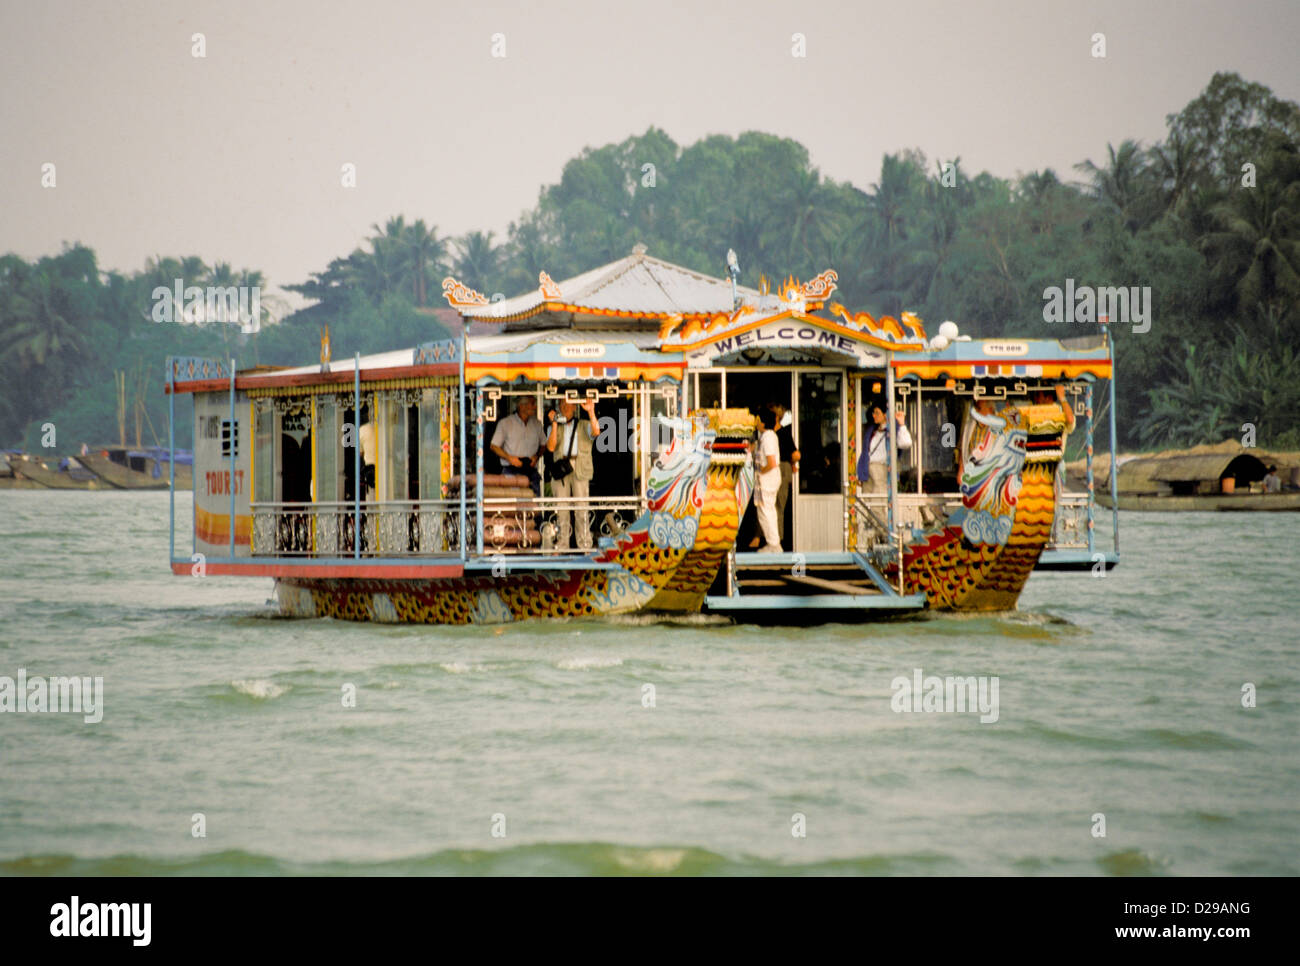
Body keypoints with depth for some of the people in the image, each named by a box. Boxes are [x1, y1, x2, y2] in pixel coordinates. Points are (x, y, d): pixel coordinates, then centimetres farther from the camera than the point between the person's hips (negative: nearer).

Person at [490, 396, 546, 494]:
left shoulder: (537, 424, 12)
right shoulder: (505, 423, 1)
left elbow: (543, 445, 21)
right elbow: (494, 446, 3)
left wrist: (536, 456, -1)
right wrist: (509, 458, -12)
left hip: (531, 471, 4)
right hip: (511, 471, -4)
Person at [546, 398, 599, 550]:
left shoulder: (584, 425, 14)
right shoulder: (555, 427, 18)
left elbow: (596, 432, -9)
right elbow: (551, 447, 1)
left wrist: (591, 411, -16)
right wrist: (555, 424, -3)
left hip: (580, 469, -2)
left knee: (582, 508, -8)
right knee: (561, 508, 0)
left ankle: (585, 546, -7)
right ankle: (562, 546, 4)